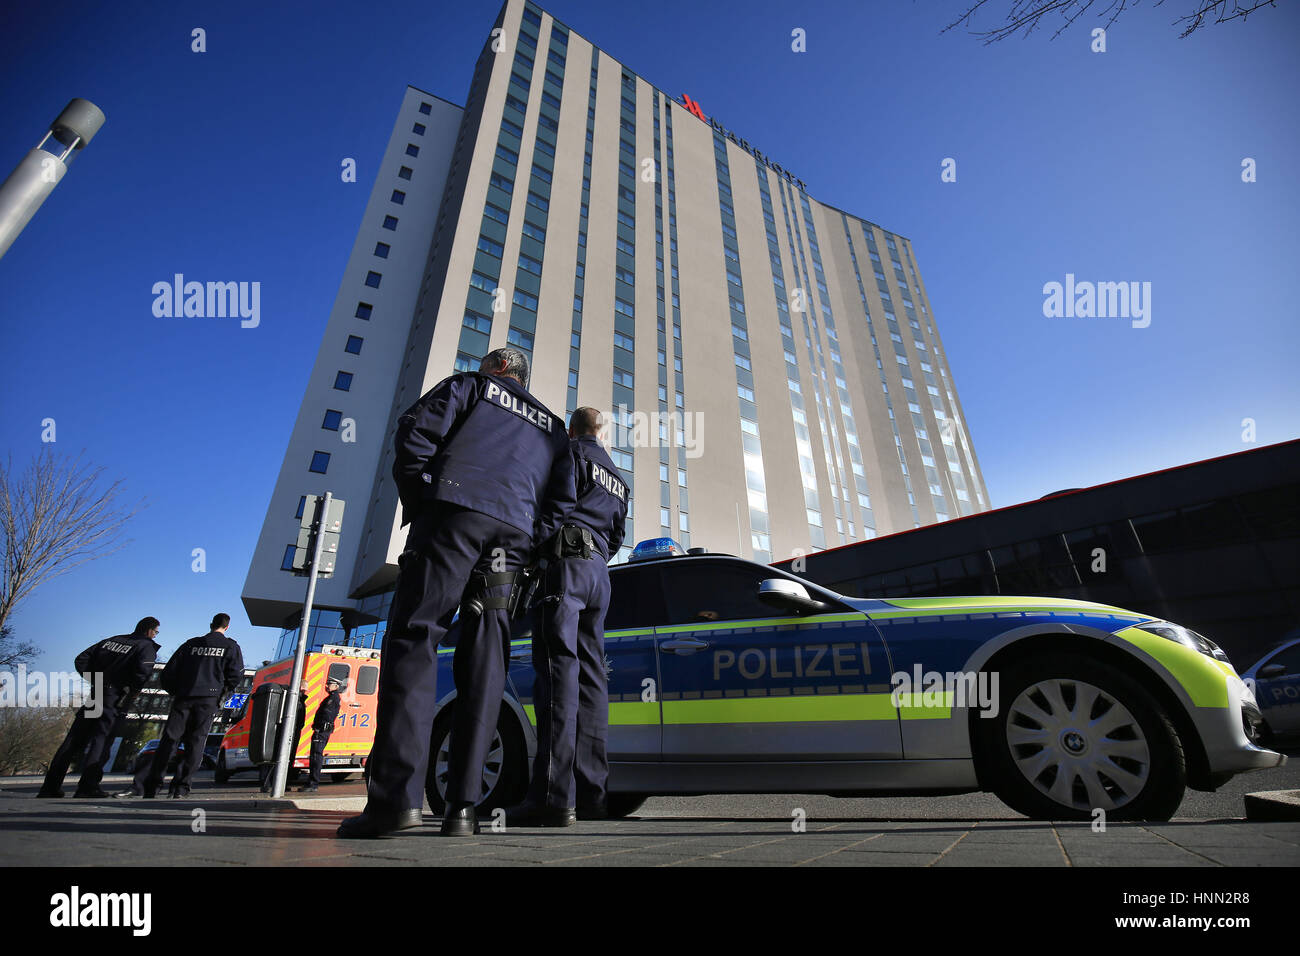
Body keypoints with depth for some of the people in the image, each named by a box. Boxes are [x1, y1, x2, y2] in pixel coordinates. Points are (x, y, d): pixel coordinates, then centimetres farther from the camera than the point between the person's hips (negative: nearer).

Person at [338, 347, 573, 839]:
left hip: (455, 510, -3)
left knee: (413, 638, -8)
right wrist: (527, 551, 12)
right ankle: (463, 806, -3)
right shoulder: (551, 426, 31)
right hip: (513, 535, 4)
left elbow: (416, 430, 3)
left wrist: (417, 504, 7)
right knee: (484, 664, 0)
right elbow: (560, 499, 17)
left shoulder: (469, 385, 21)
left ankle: (397, 794, -19)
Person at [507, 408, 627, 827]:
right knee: (591, 674, 4)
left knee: (558, 666, -15)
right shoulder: (618, 481, 29)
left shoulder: (571, 452, 6)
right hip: (599, 574, 8)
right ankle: (591, 792, 4)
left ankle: (554, 795, -20)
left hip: (565, 560, -8)